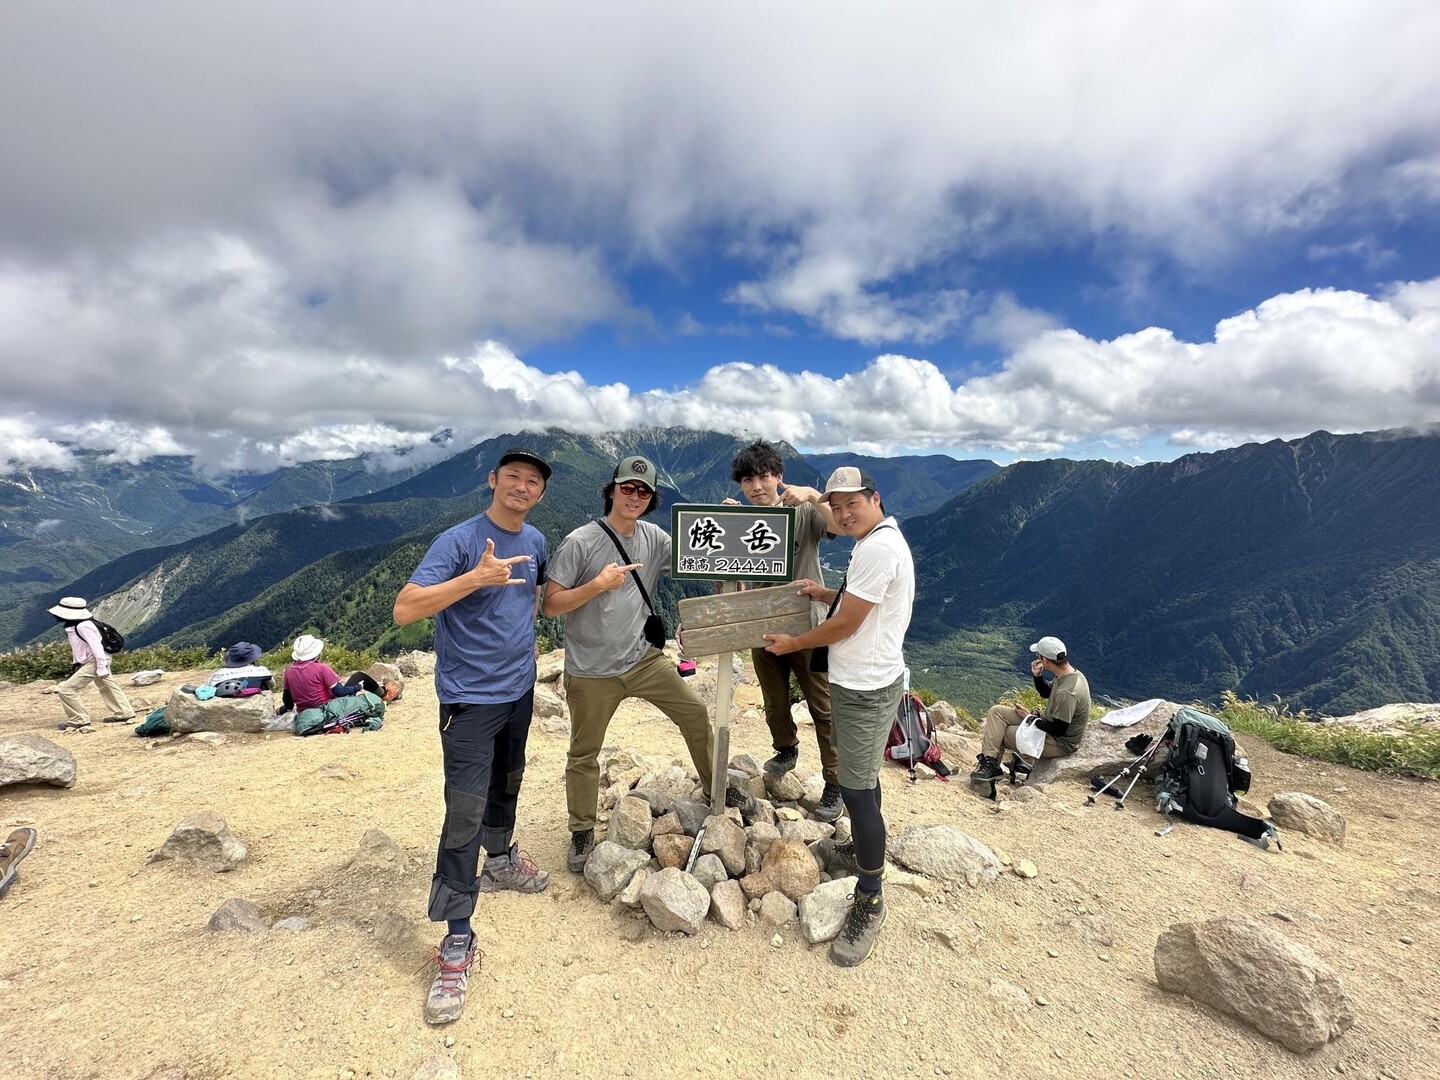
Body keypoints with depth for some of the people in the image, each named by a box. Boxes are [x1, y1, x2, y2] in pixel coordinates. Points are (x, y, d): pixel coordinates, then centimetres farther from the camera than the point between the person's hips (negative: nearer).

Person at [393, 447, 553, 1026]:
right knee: (465, 813, -5)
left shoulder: (535, 541, 4)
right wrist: (476, 578, -34)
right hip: (470, 697, -6)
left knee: (506, 785, 24)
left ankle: (501, 861, 48)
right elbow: (404, 610, -25)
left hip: (520, 688, 7)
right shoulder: (458, 541, -17)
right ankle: (458, 940, 8)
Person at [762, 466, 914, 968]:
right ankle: (860, 851, 45)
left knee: (857, 790, -2)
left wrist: (793, 643, -7)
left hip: (864, 688, -11)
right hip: (863, 681, 11)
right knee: (861, 777, 25)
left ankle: (870, 901, 14)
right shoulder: (881, 541, 11)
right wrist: (827, 594, 9)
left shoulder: (878, 548, -23)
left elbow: (845, 626, -20)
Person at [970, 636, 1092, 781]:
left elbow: (1058, 730, -26)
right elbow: (1046, 693, 15)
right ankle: (989, 763, -1)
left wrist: (1031, 717, -12)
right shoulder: (1071, 673, -3)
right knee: (996, 711, 0)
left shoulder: (1067, 692, -33)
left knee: (997, 733, -6)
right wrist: (1037, 676, -4)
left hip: (1059, 743, -9)